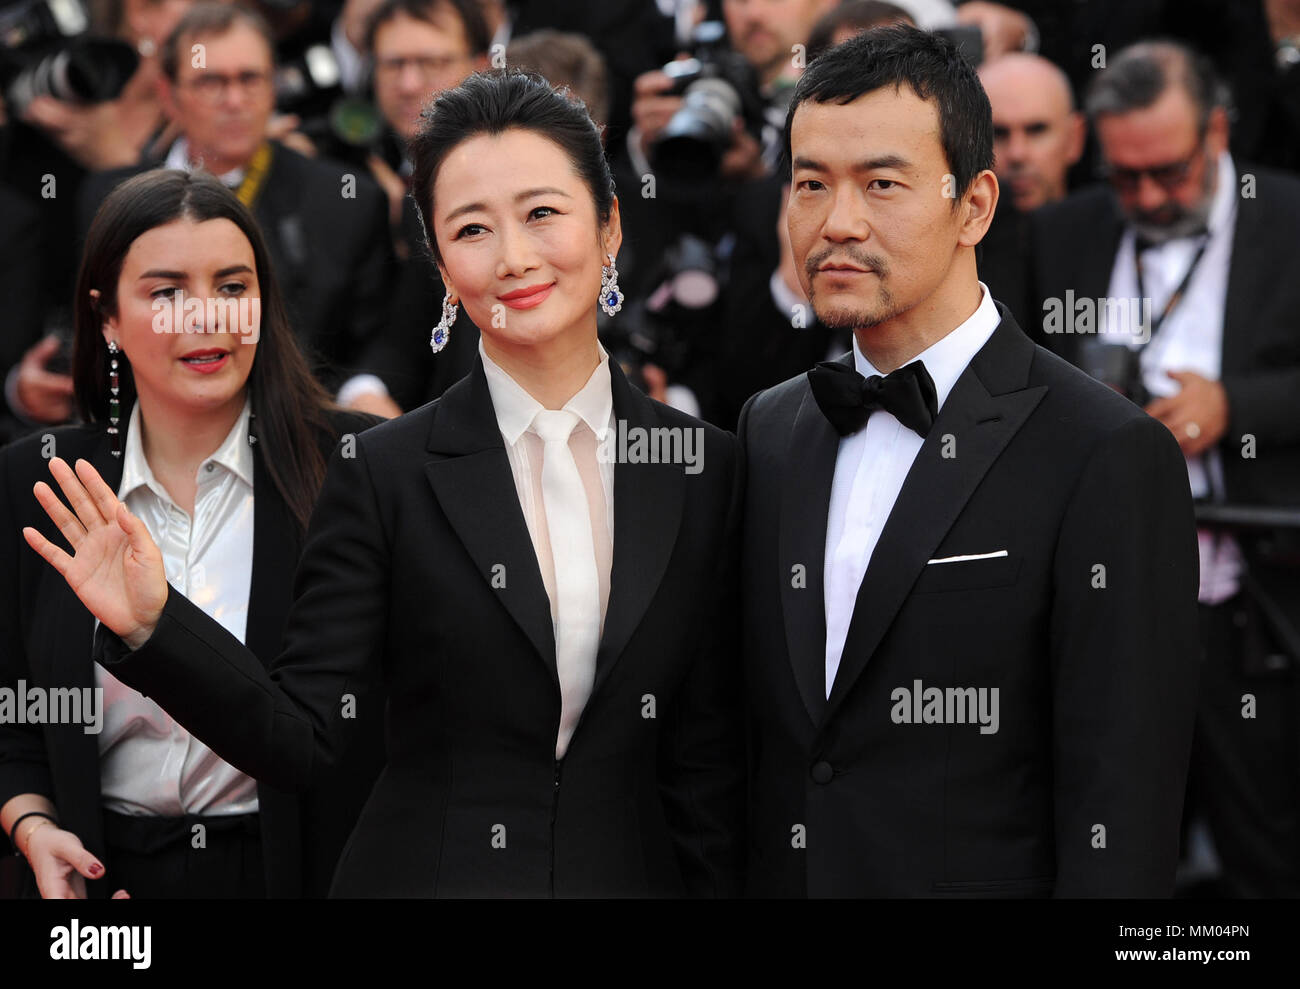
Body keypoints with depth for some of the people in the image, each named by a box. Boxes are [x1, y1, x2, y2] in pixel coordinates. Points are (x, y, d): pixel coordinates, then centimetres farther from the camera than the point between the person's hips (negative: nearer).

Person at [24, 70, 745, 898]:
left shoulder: (706, 471, 0)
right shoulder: (387, 472, -6)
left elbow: (707, 774, 3)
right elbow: (299, 742, -9)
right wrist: (151, 627, -21)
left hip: (631, 875, 1)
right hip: (429, 873, -1)